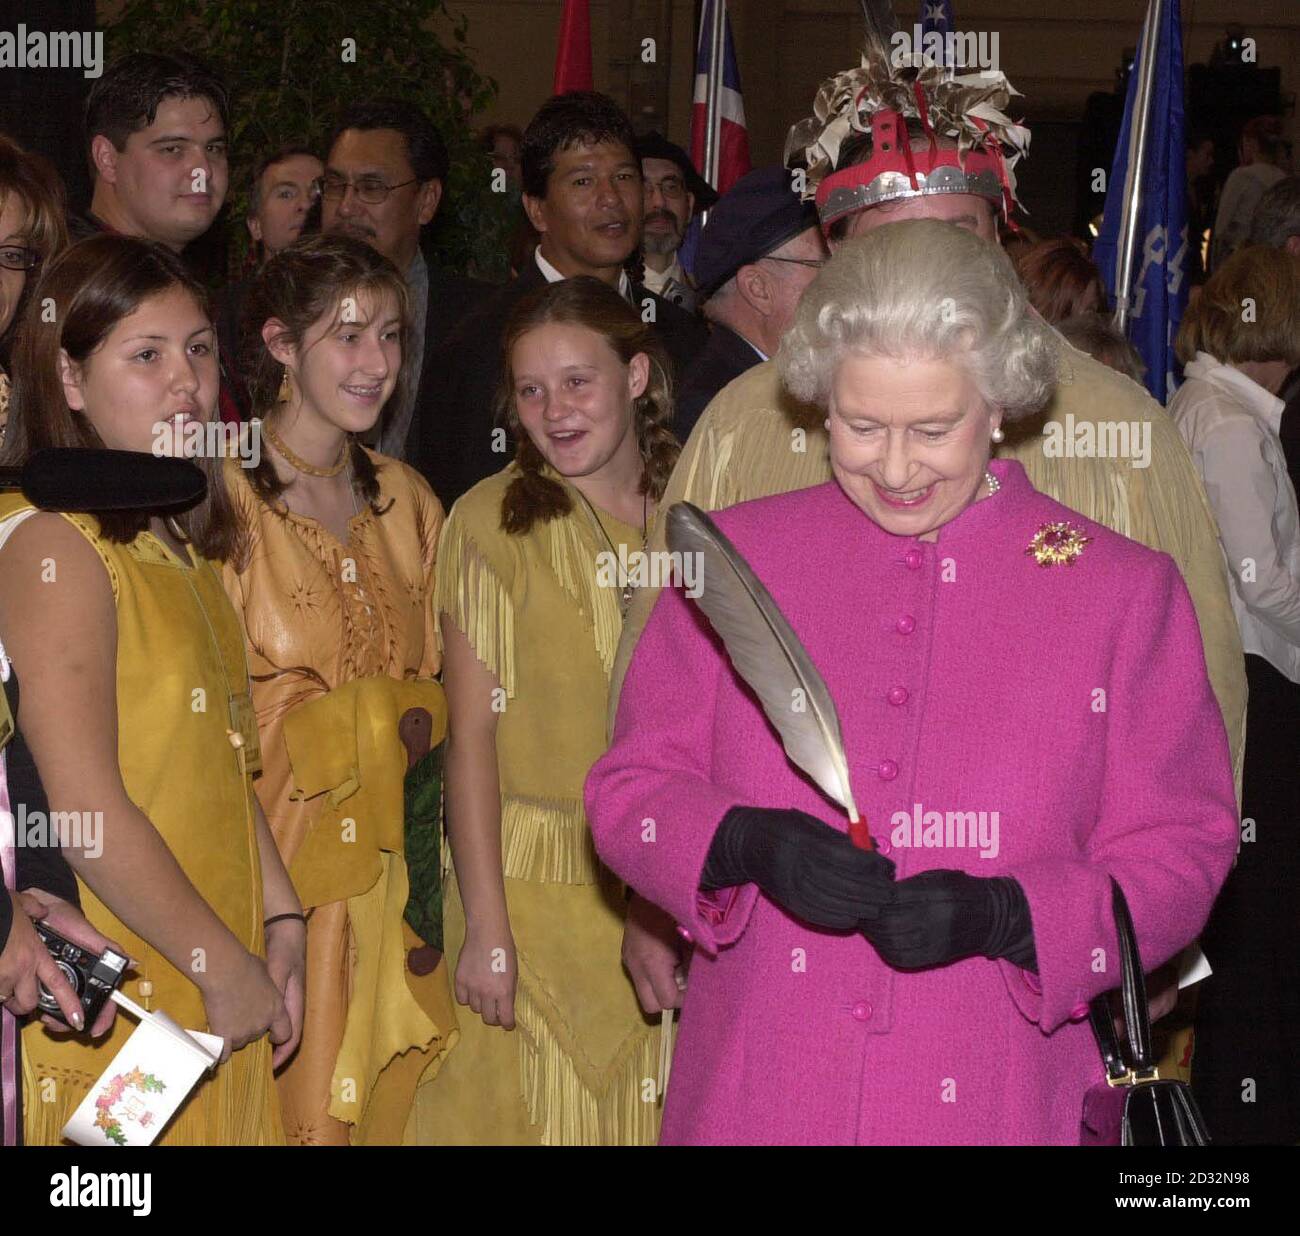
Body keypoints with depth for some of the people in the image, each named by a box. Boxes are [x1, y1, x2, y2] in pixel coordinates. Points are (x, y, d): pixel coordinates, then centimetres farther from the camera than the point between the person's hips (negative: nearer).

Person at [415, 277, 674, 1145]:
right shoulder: (491, 522, -4)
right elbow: (472, 732, -7)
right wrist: (485, 927, -12)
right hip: (534, 889, -3)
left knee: (657, 1110, 8)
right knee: (536, 1109, 2)